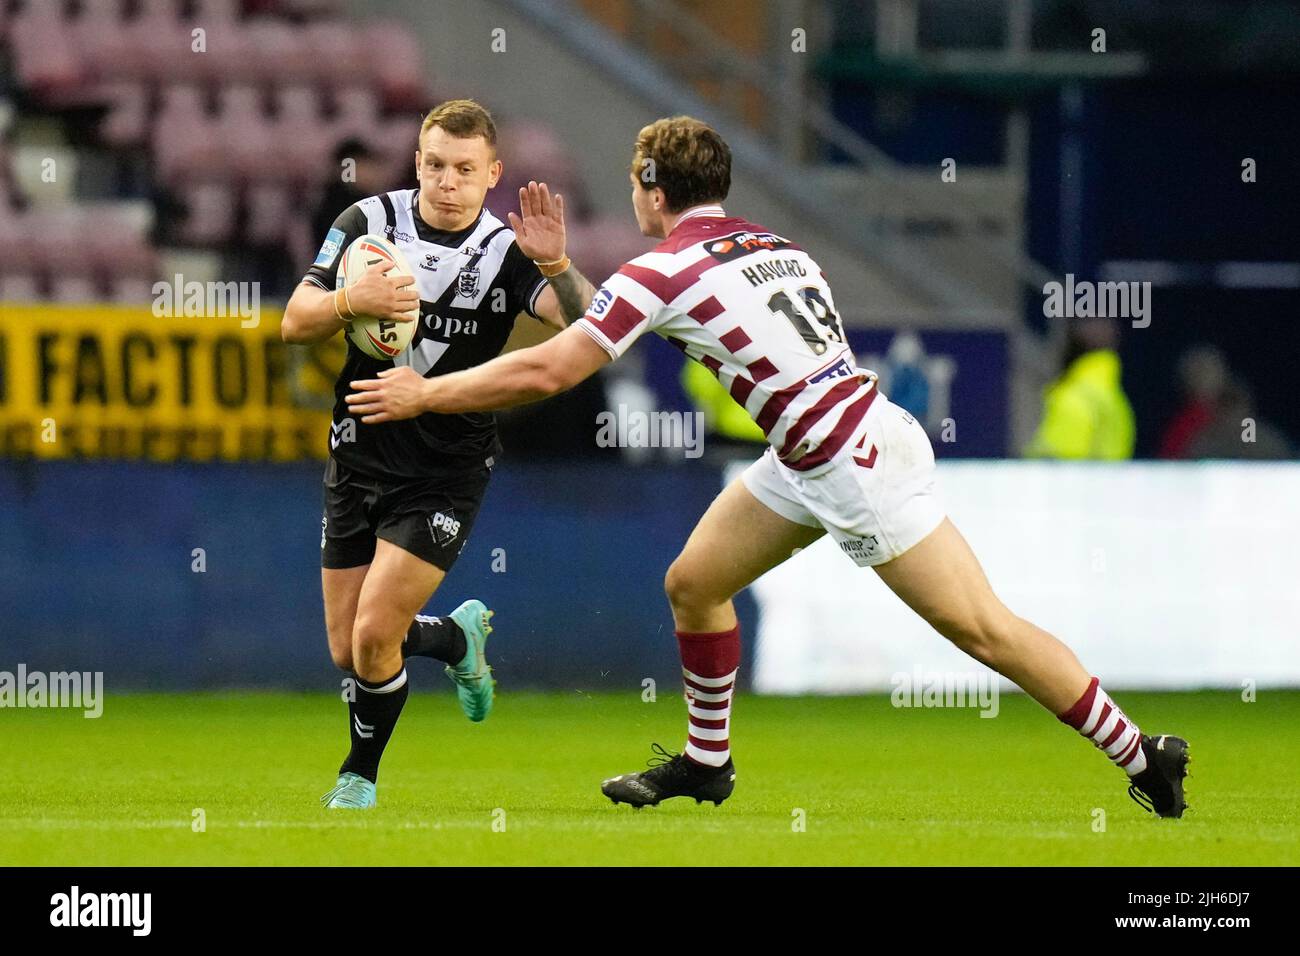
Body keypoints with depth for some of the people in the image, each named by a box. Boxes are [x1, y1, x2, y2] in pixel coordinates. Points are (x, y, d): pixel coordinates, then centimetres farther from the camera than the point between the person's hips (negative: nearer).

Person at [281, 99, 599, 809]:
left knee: (374, 635, -14)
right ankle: (458, 637, 41)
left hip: (445, 474, -4)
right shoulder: (368, 222, -3)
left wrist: (557, 266, -41)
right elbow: (294, 324, -4)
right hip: (360, 455, 4)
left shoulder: (504, 252, -10)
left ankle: (359, 775, 12)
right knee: (346, 651, 8)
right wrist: (350, 301, -24)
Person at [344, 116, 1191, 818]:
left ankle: (1142, 757, -1)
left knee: (981, 627, -5)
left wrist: (423, 393, -2)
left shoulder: (663, 272, -13)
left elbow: (546, 370, -12)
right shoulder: (776, 247, 10)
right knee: (694, 581, 15)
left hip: (860, 464, -9)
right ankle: (707, 761, 30)